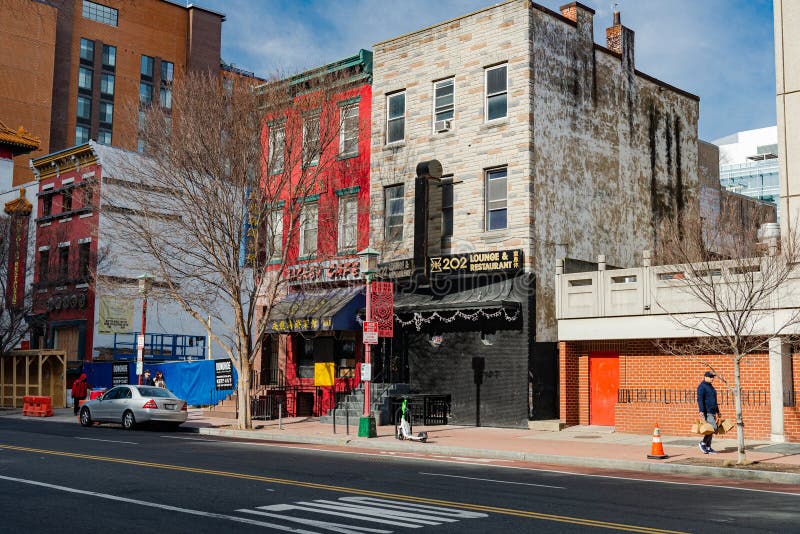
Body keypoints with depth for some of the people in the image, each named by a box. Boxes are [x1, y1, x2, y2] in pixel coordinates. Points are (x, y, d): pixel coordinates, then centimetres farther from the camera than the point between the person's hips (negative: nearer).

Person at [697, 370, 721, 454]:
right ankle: (703, 443, -5)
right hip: (707, 412, -9)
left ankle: (708, 448, 12)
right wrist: (701, 411, -26)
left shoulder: (711, 387, 21)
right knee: (713, 428, -17)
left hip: (712, 412, 9)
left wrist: (718, 412, 31)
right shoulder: (702, 386, -8)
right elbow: (700, 399, -17)